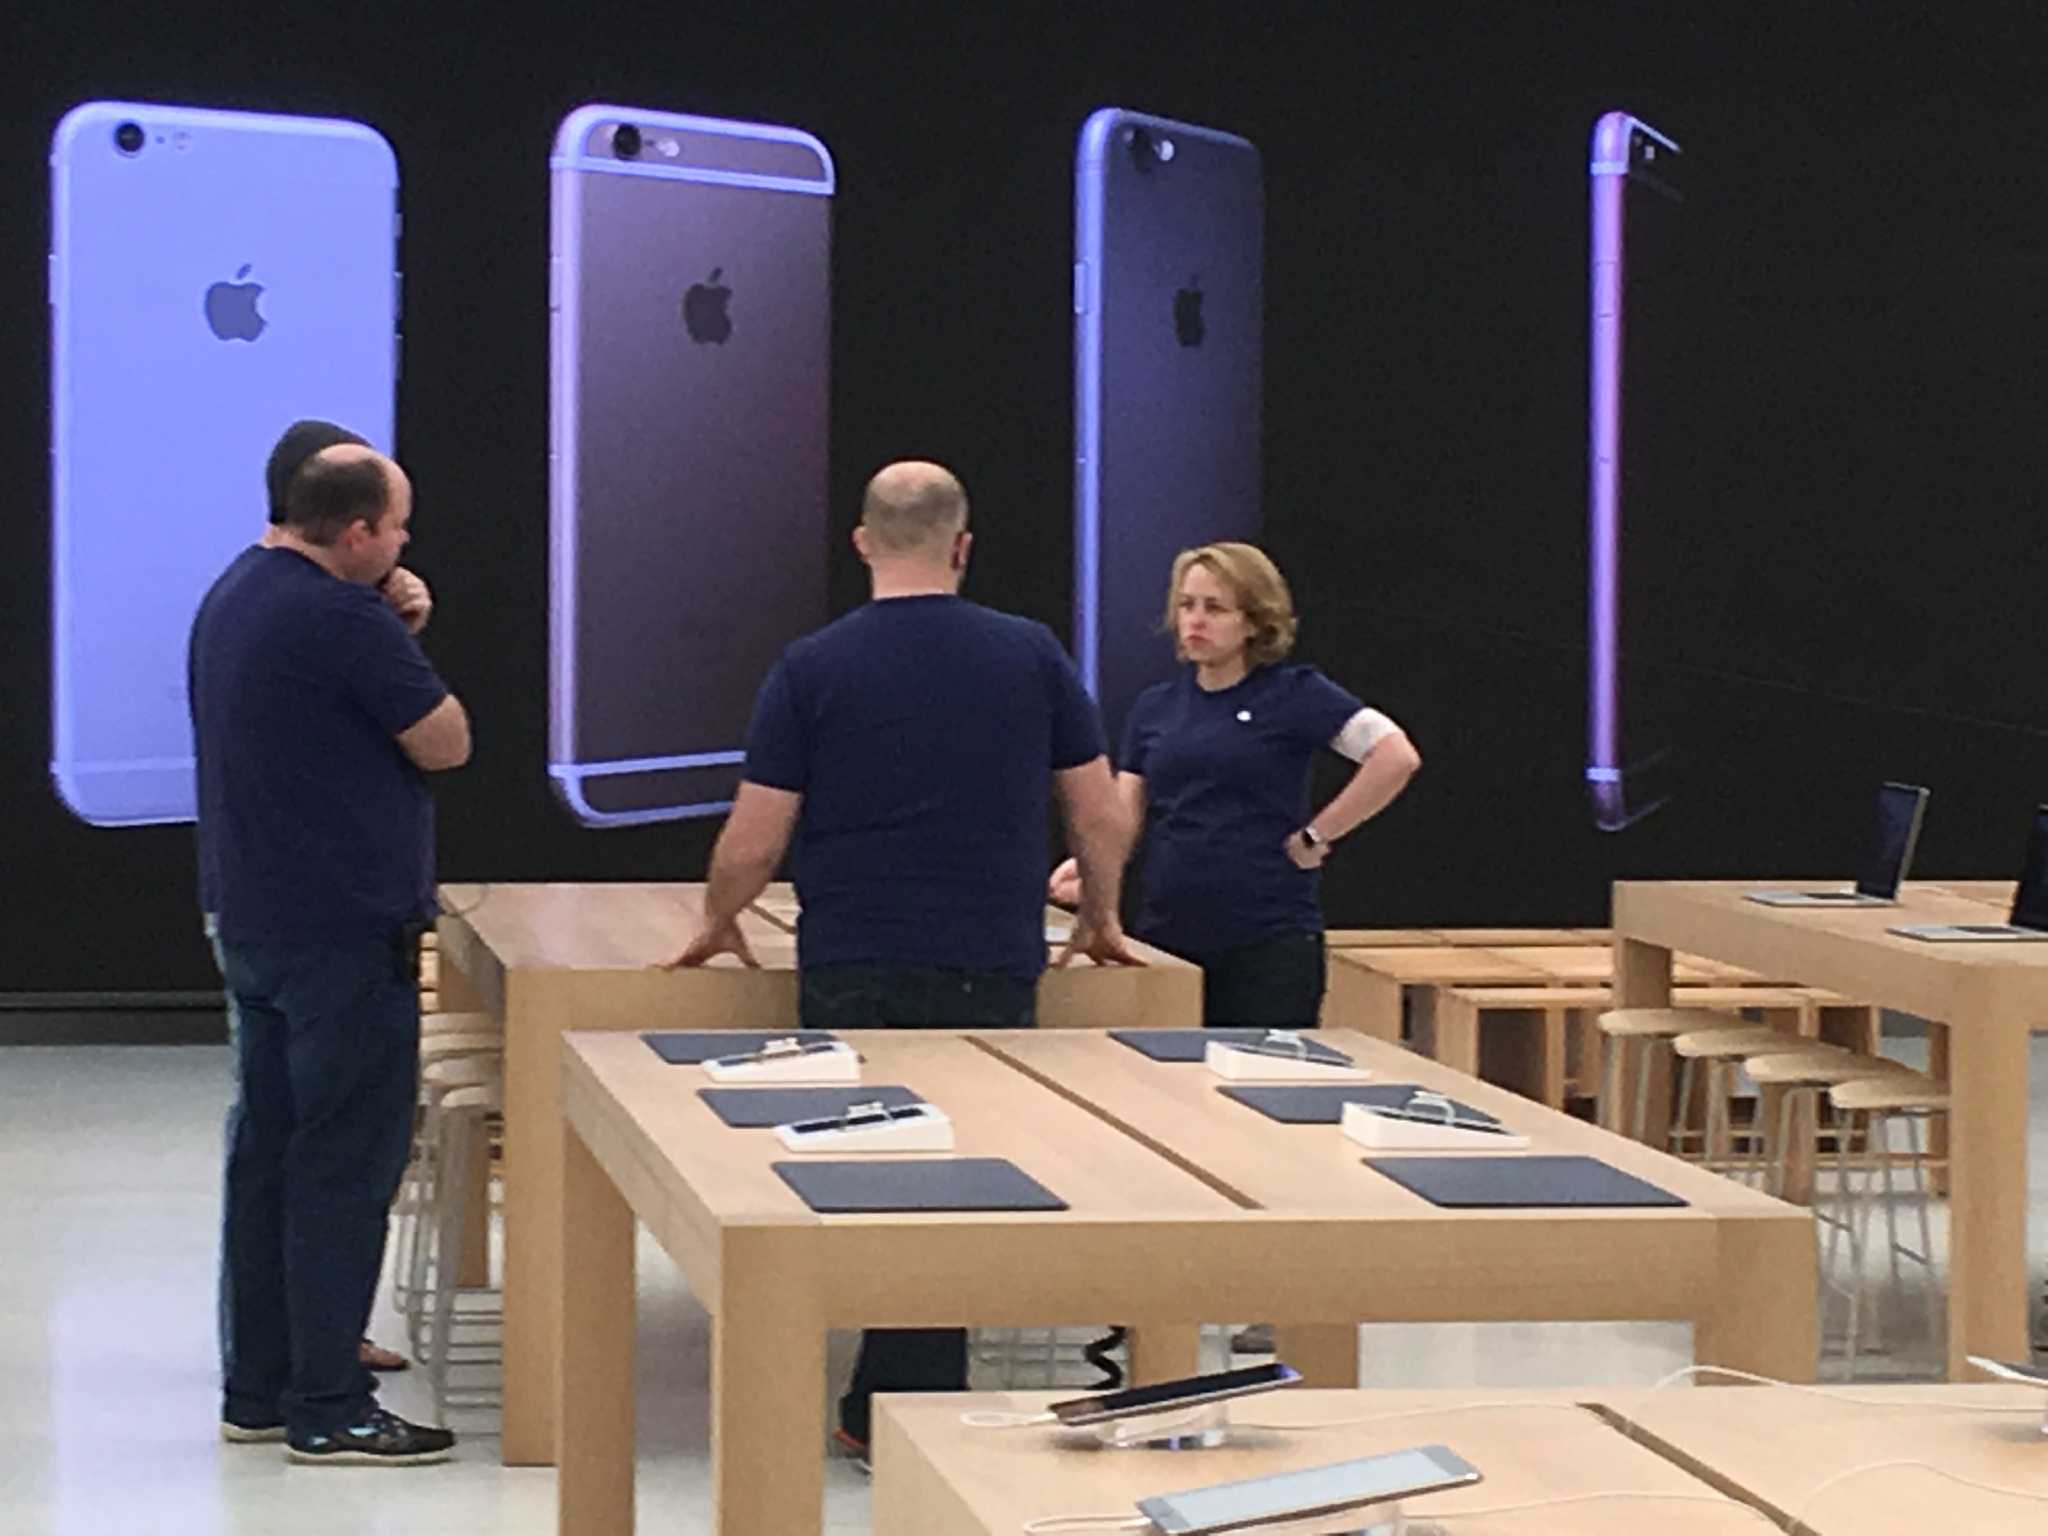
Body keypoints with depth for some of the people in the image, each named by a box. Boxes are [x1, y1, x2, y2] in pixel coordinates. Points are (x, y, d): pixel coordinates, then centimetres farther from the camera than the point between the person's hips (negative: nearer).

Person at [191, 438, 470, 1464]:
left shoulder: (234, 596, 11)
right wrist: (404, 654, 1)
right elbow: (446, 744, -13)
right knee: (346, 1165, -4)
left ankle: (257, 1390, 19)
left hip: (249, 916, 10)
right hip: (345, 931, -10)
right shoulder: (342, 620, -20)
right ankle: (328, 1409, -2)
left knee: (268, 1150, 14)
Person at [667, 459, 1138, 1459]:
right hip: (992, 969, 1)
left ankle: (892, 1413, 11)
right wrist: (1100, 921, 24)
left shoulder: (812, 667, -4)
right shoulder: (1031, 656, 1)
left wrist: (718, 925, 15)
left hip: (852, 976, -1)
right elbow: (1098, 816, 6)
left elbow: (752, 844, -4)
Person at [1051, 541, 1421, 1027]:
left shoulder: (1293, 694, -3)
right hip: (1166, 935, 4)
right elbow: (1124, 813, 5)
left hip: (1269, 938, -4)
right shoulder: (1155, 707, 12)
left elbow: (1397, 758, -13)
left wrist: (1315, 837, -10)